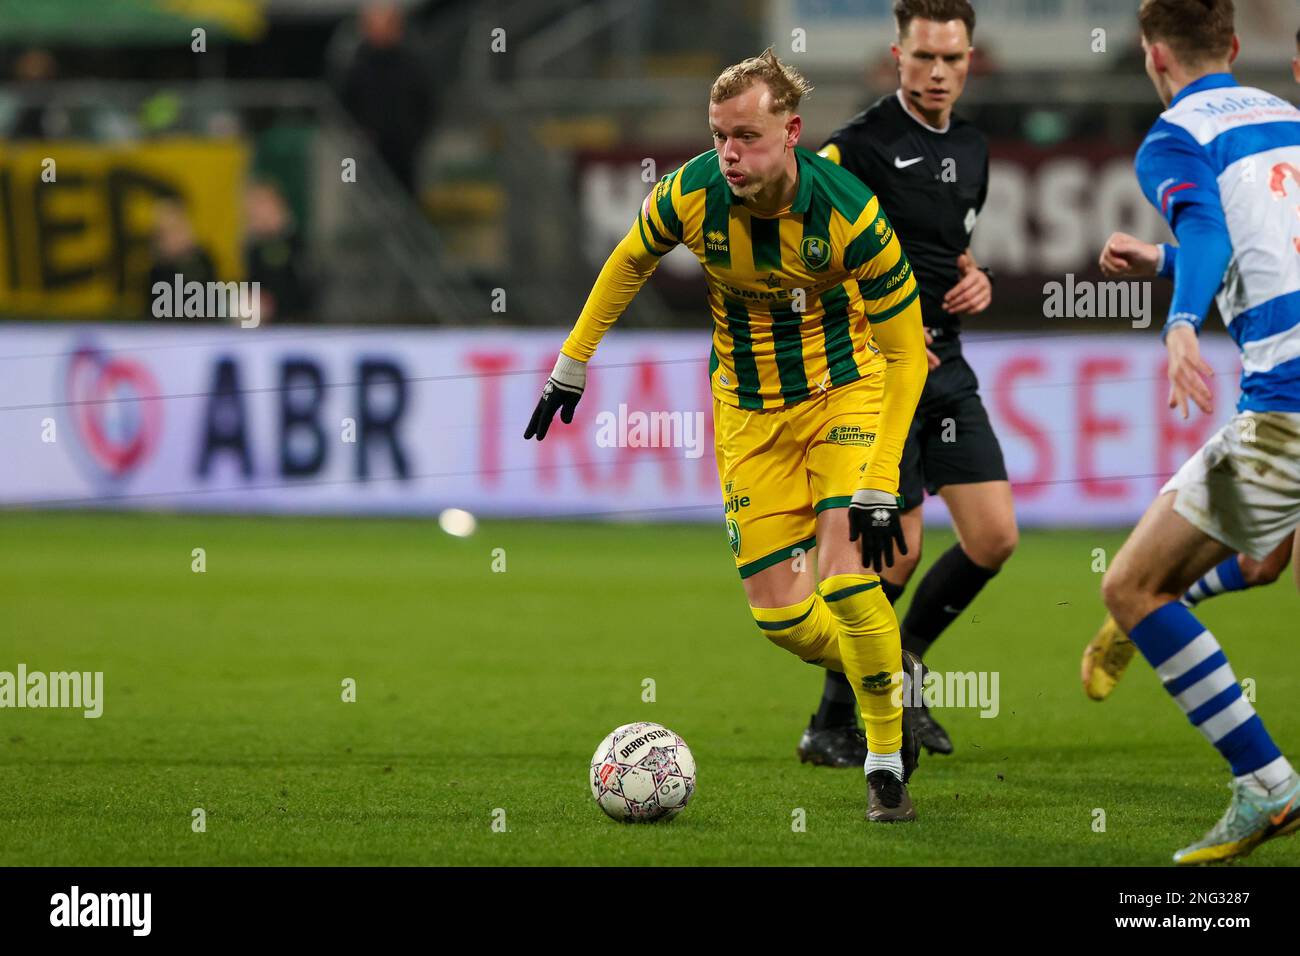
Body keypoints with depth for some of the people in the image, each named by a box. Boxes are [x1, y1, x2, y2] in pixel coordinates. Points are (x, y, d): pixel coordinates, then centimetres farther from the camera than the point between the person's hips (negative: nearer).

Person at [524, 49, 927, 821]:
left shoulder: (850, 214, -27)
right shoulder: (692, 195, -19)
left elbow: (907, 352, -18)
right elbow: (631, 262, 6)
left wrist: (878, 488, -23)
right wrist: (572, 363, 9)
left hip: (845, 391, -3)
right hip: (749, 412, 3)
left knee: (846, 581, -20)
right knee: (781, 616, -2)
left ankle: (887, 764, 0)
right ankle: (888, 675, 30)